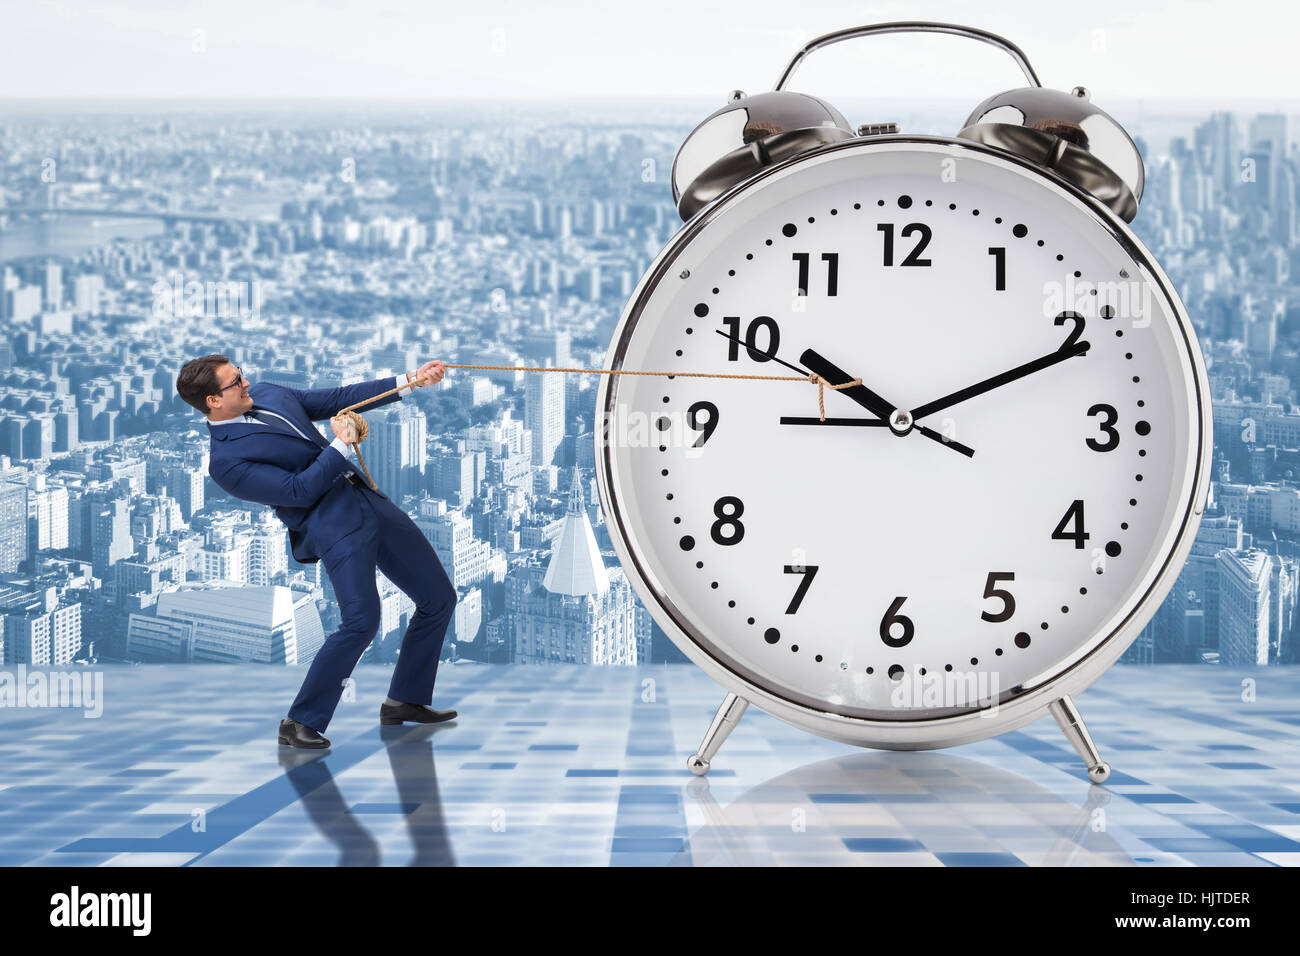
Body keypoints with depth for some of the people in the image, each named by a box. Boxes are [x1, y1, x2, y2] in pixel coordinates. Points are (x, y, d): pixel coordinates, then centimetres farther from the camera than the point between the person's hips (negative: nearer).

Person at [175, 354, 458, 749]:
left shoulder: (265, 394, 11)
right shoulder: (227, 462, -11)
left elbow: (337, 399, 16)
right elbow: (298, 491, -16)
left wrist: (410, 380, 12)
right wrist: (341, 446, -17)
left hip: (371, 500, 9)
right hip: (334, 525, -8)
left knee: (439, 599, 10)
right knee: (361, 621, -26)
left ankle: (405, 700, 25)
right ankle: (301, 723, -8)